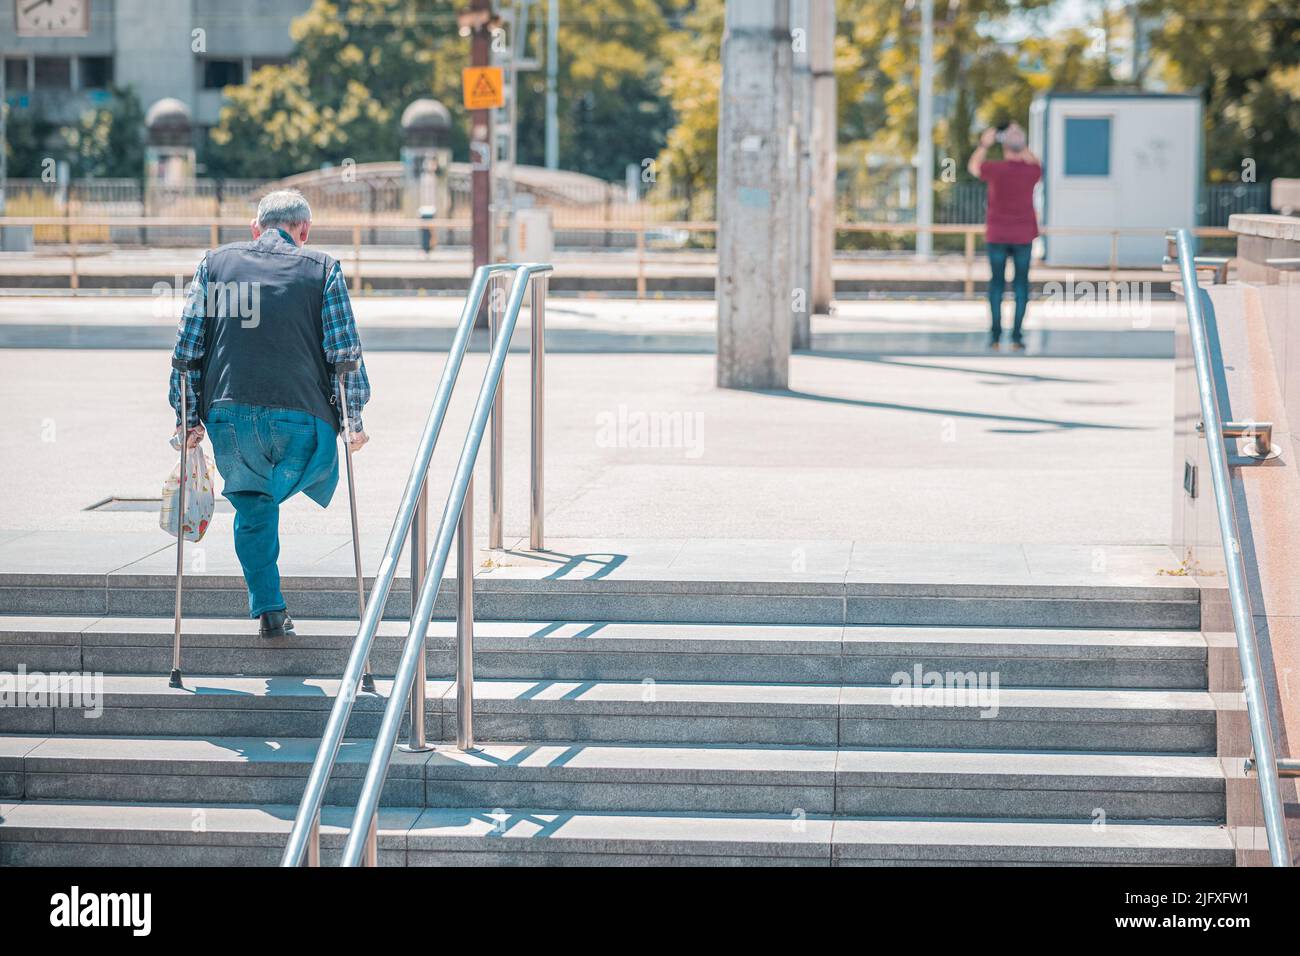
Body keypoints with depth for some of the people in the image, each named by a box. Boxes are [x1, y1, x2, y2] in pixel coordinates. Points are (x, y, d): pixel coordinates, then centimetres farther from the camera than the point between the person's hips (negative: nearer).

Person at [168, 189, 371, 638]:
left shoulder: (215, 263, 11)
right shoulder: (322, 269, 4)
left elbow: (187, 345, 7)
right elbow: (346, 352, 1)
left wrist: (188, 417, 11)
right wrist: (354, 419, 9)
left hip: (228, 412, 3)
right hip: (301, 415, -3)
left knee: (252, 510, 18)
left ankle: (269, 609, 12)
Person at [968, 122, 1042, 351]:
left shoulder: (996, 170, -10)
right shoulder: (1031, 171, -5)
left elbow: (973, 167, 11)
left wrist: (985, 145, 17)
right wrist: (1023, 145, 20)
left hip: (997, 235, -1)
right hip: (1023, 235, 1)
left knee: (996, 283, 6)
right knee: (1021, 283, 4)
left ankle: (995, 335, 1)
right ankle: (1017, 336, -2)